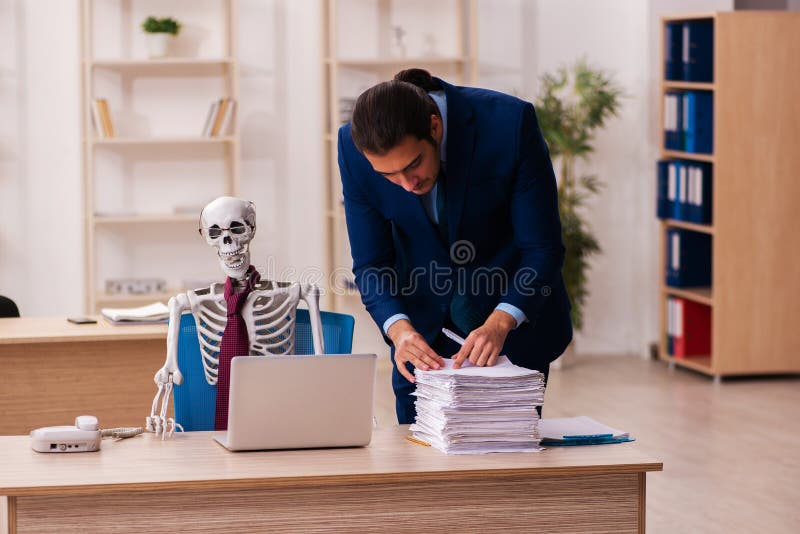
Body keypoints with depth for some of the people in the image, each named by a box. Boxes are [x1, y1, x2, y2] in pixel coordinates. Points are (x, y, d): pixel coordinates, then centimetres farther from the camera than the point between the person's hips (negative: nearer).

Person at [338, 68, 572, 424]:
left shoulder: (510, 123, -28)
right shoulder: (354, 148, -21)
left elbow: (543, 248, -22)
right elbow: (370, 265, -12)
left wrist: (499, 324, -37)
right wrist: (399, 328, -31)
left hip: (515, 320, -2)